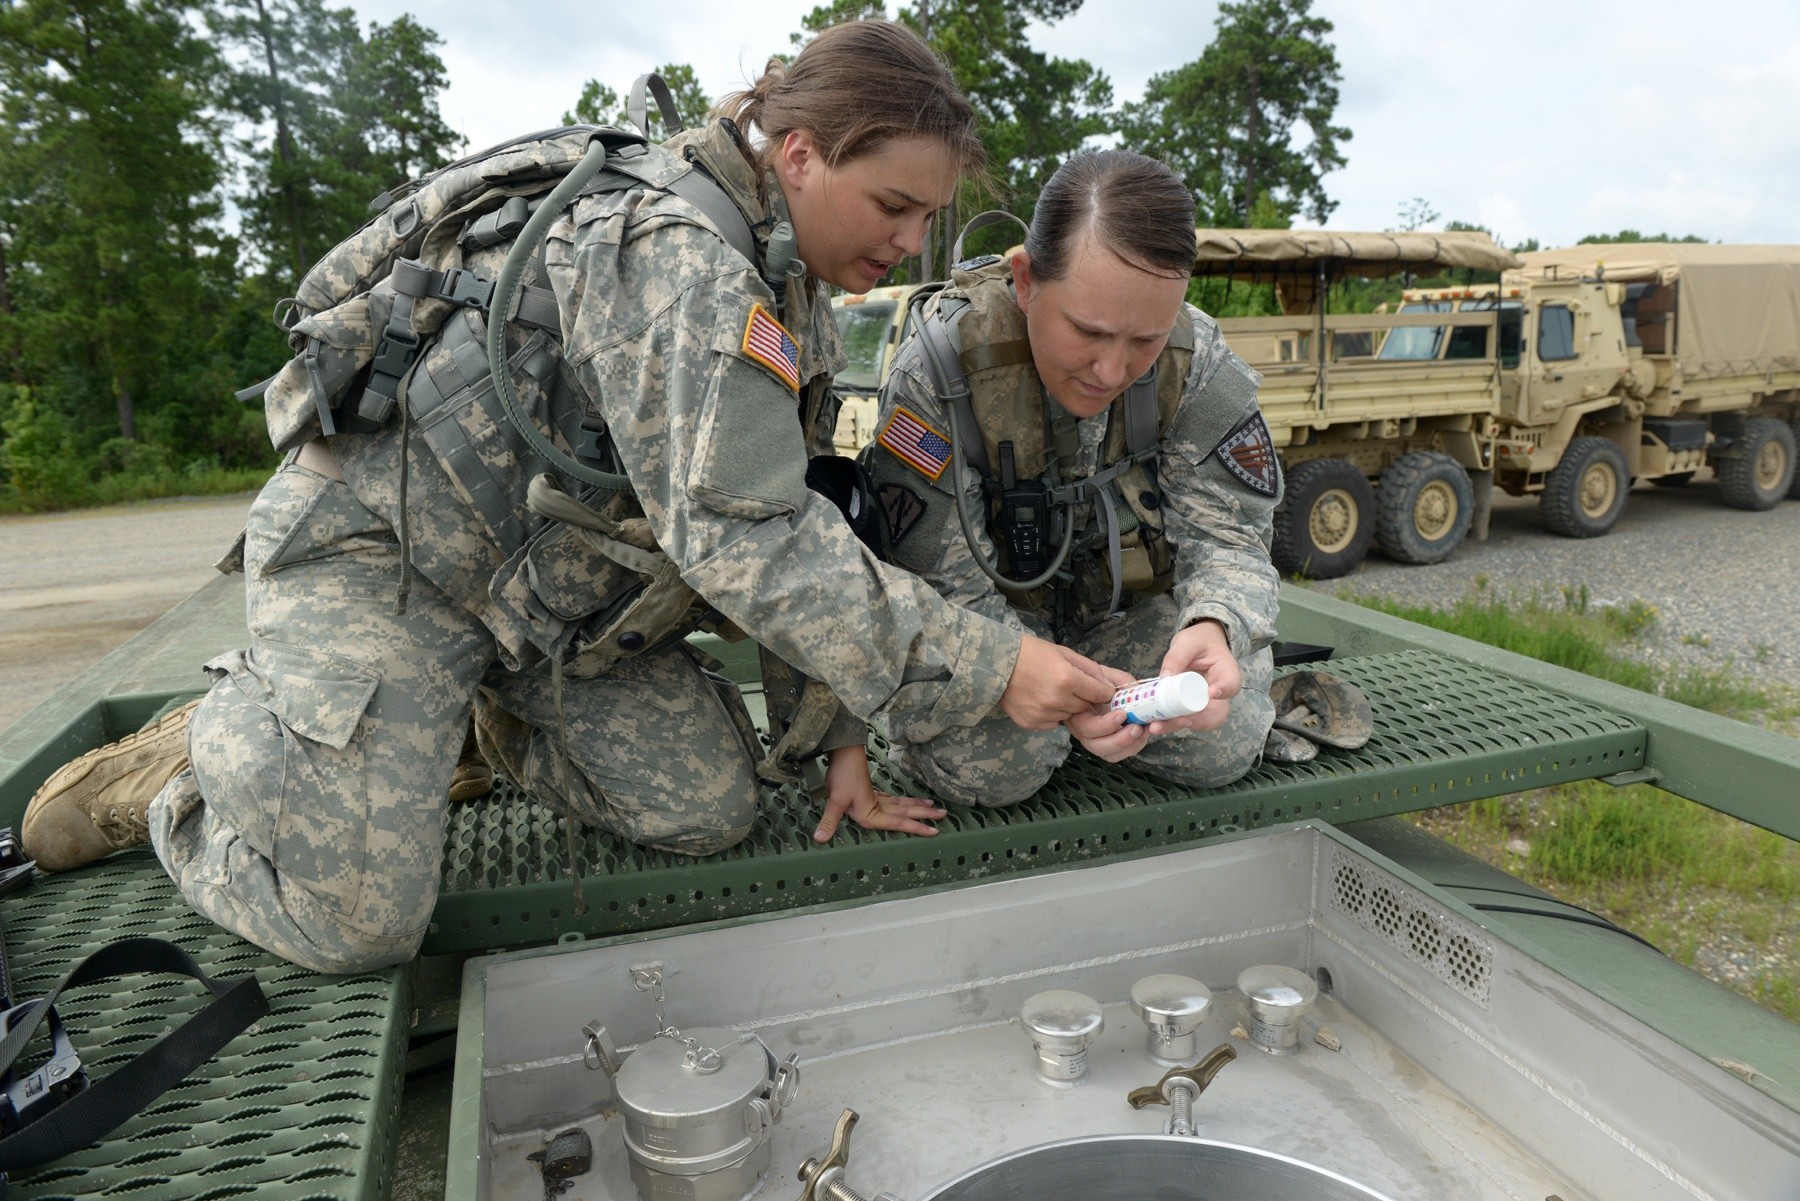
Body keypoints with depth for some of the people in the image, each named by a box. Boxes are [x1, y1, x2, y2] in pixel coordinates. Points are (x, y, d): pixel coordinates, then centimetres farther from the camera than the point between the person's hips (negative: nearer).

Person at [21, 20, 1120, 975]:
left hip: (552, 587, 8)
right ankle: (218, 748, 17)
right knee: (357, 927, -12)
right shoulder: (678, 255, -27)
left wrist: (838, 731, -1)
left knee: (711, 811, -1)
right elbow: (744, 540, -35)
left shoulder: (791, 295, 4)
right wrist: (990, 669, -32)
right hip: (382, 552, -8)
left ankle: (487, 719, 22)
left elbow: (797, 532, 4)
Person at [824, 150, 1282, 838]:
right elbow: (942, 588, -27)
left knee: (1221, 751, -14)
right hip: (994, 608, -3)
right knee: (987, 768, -27)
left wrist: (1216, 626, -39)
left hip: (1130, 598, 3)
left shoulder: (1198, 363, -18)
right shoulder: (938, 370, -29)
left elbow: (1228, 535, -14)